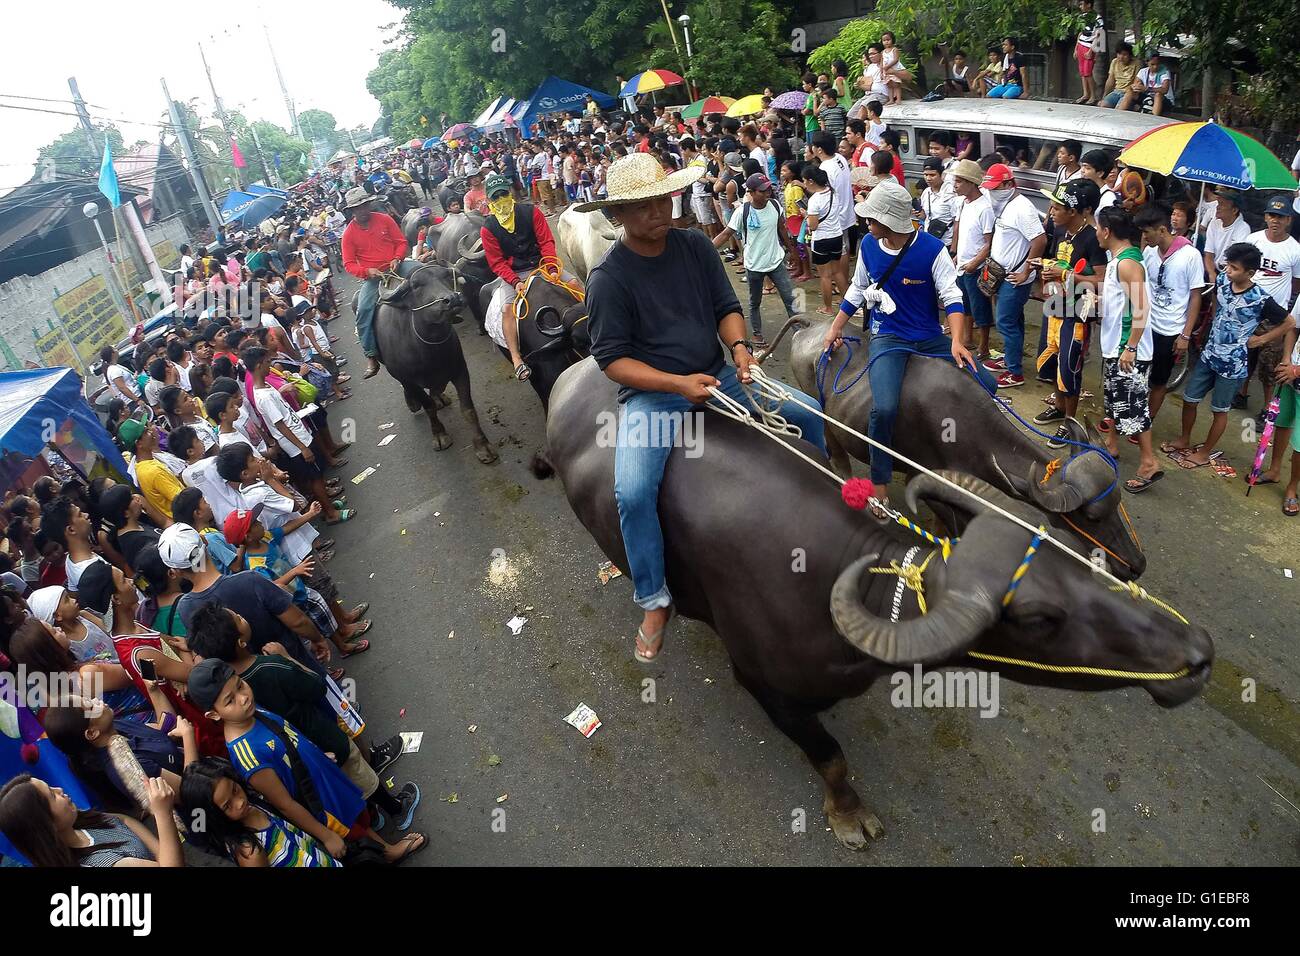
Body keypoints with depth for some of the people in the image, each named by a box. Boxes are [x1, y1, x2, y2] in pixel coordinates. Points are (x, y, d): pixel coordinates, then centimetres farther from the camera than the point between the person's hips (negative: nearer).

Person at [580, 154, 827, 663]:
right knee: (633, 492, -26)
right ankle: (655, 601, -4)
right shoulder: (609, 278, -13)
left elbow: (726, 307, 6)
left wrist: (739, 345, -16)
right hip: (651, 392, -5)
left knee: (808, 414, 1)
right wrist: (677, 384, -24)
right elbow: (612, 359, -13)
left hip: (715, 376, 5)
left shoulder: (695, 245, 1)